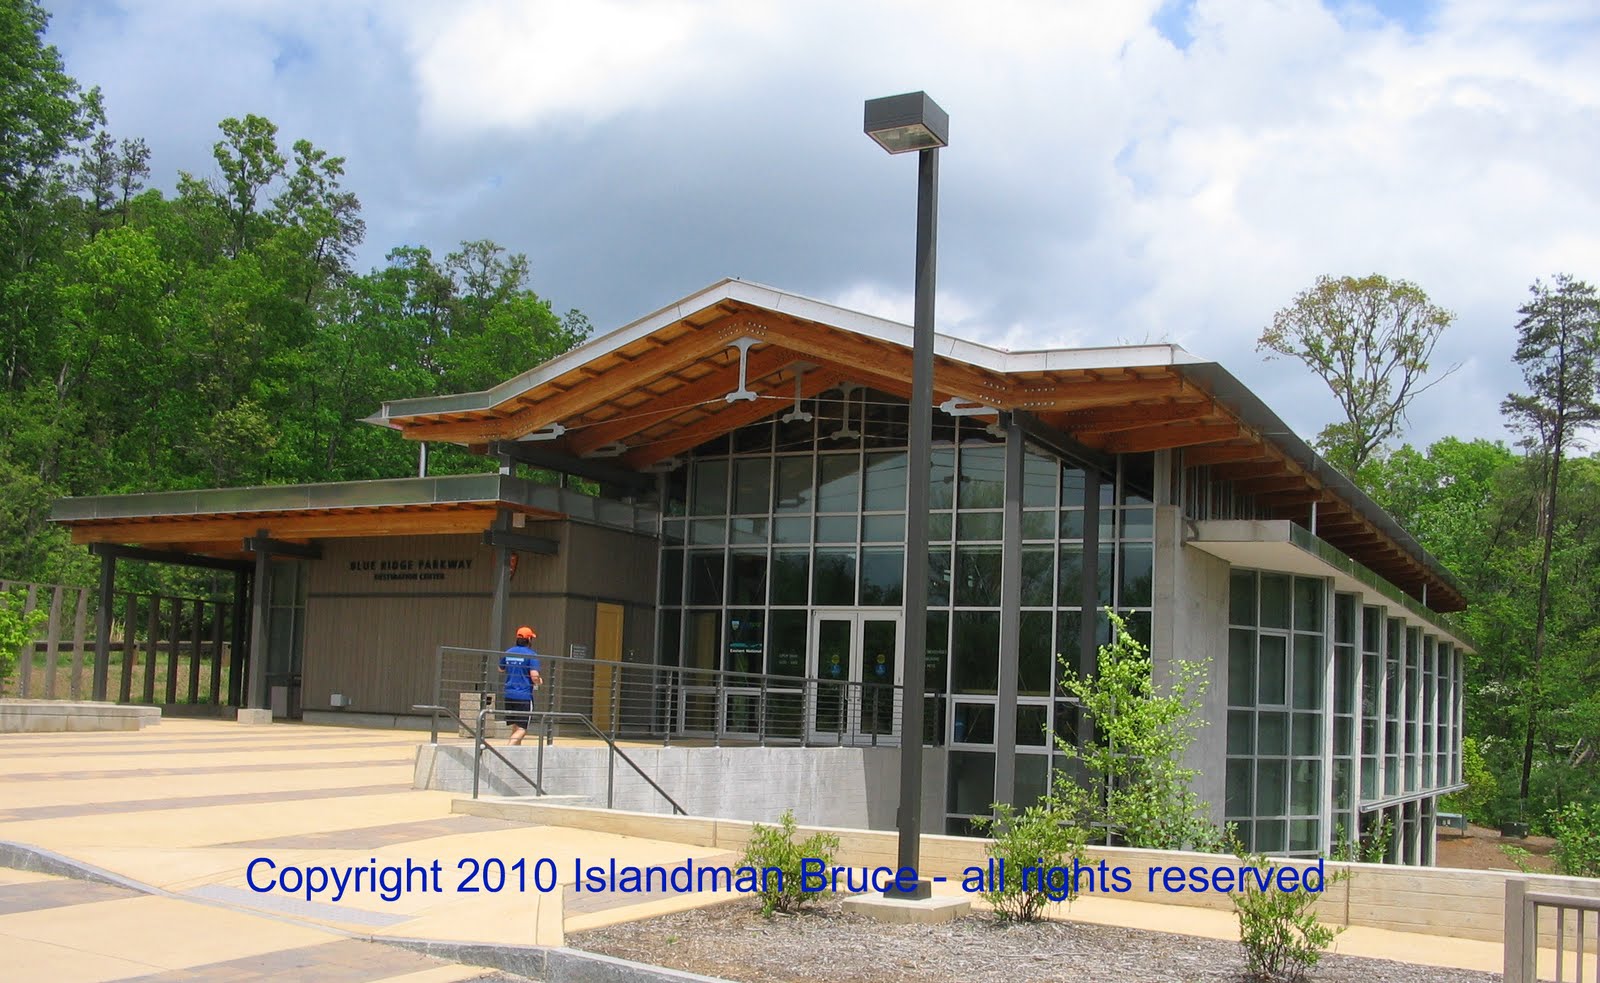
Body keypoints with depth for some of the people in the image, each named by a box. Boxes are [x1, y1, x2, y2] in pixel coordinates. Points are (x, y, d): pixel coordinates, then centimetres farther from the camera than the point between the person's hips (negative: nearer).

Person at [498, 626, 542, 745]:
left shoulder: (508, 652, 9)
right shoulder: (531, 655, -9)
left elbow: (501, 669, 24)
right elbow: (534, 675, -18)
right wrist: (538, 682, 3)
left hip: (509, 694, 6)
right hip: (524, 695, -6)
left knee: (515, 727, 18)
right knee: (522, 729, -6)